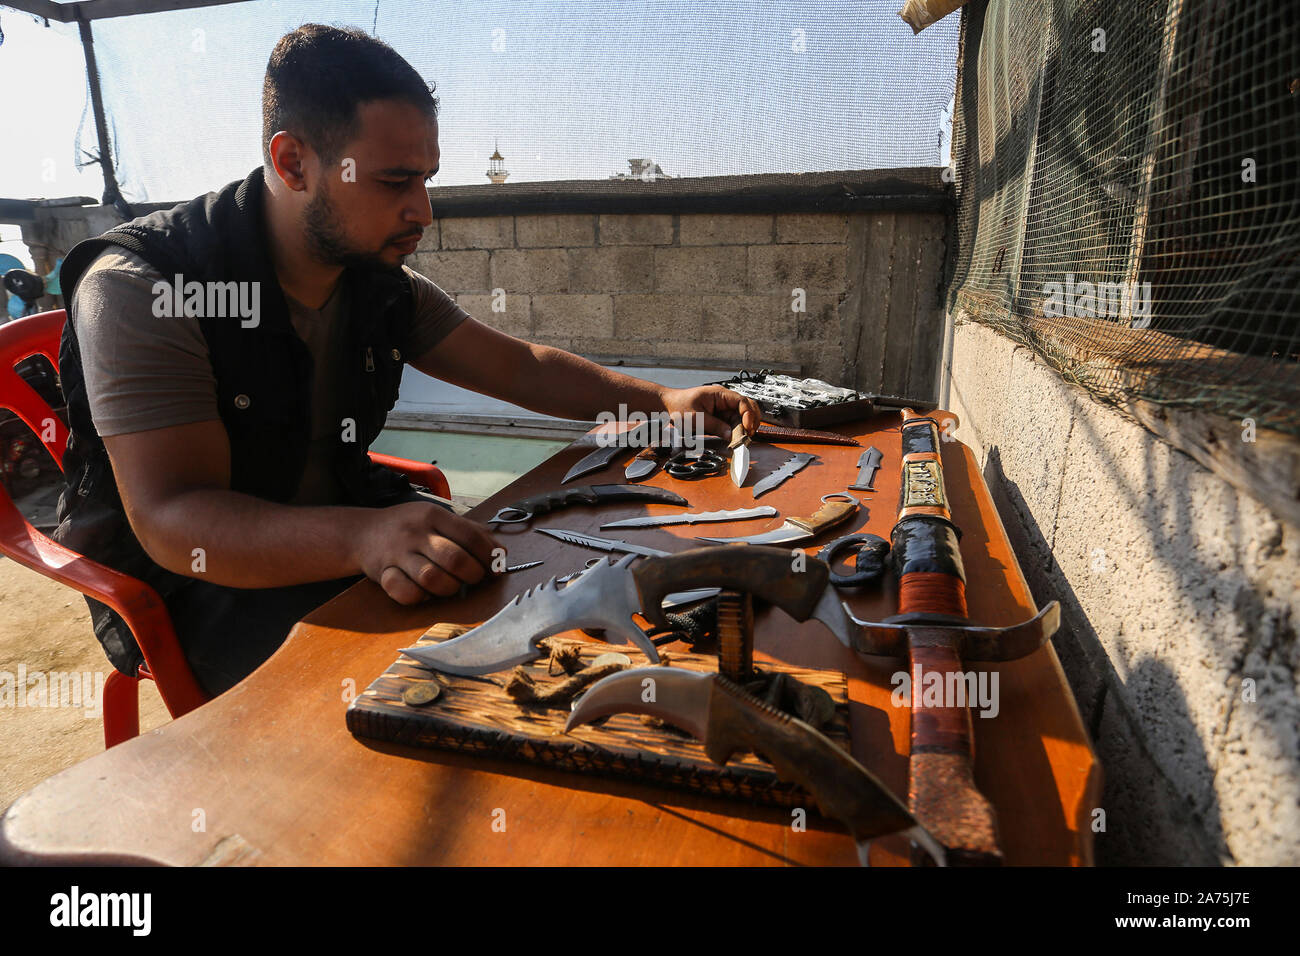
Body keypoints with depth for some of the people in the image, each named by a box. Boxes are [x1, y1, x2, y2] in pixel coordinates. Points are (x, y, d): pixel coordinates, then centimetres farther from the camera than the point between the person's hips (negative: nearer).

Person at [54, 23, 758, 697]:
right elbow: (172, 520, -30)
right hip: (198, 580, -5)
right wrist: (364, 537, -49)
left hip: (347, 530, 6)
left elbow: (519, 367, 5)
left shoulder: (382, 284, -2)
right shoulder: (139, 288, -22)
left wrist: (660, 399, -6)